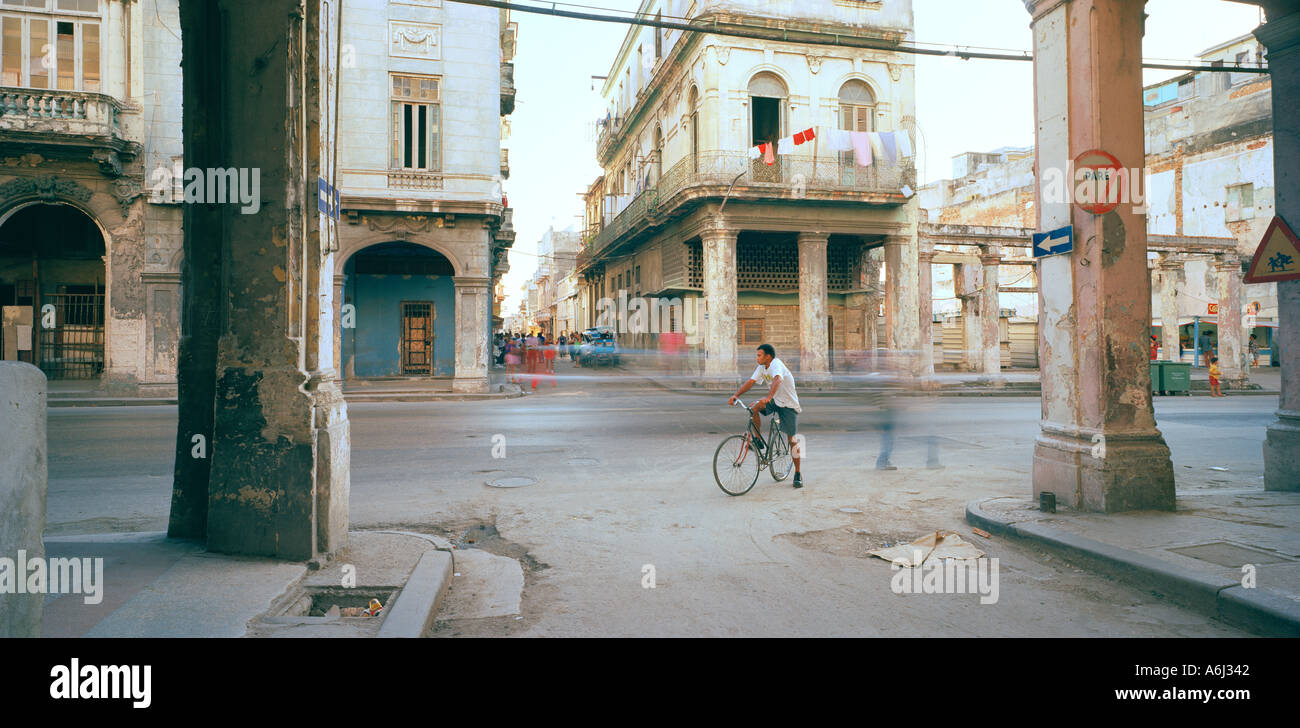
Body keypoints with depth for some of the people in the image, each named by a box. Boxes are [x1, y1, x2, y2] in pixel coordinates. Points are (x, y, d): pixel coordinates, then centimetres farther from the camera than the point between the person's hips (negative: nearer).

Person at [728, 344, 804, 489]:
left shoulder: (776, 364, -24)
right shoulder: (762, 367, 0)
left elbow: (777, 380, -43)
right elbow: (750, 382, -5)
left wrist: (768, 398, -59)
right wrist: (736, 395, -20)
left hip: (789, 404, -6)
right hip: (775, 401, 6)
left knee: (792, 439, -3)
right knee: (753, 407, -21)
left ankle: (798, 473, 10)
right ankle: (758, 440, -5)